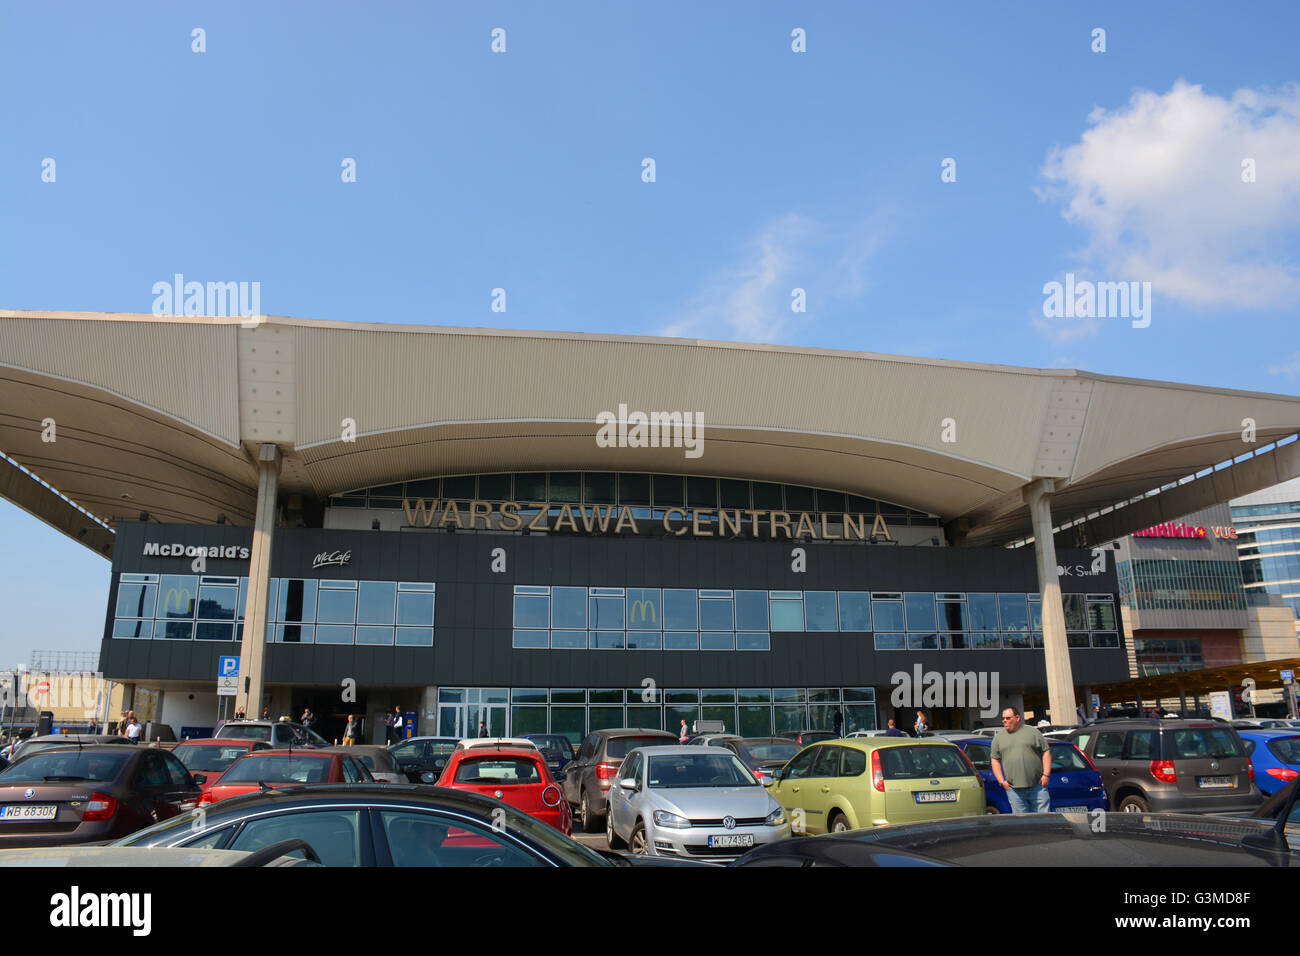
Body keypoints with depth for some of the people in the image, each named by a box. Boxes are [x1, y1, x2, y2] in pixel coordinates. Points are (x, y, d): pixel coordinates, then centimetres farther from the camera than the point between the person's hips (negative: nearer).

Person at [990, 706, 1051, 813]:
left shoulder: (1033, 732, 6)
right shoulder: (998, 737, 11)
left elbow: (1046, 752, 5)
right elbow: (995, 760, 13)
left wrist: (1046, 775, -4)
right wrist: (1001, 781, 3)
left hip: (1037, 786, -1)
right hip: (1014, 790, 1)